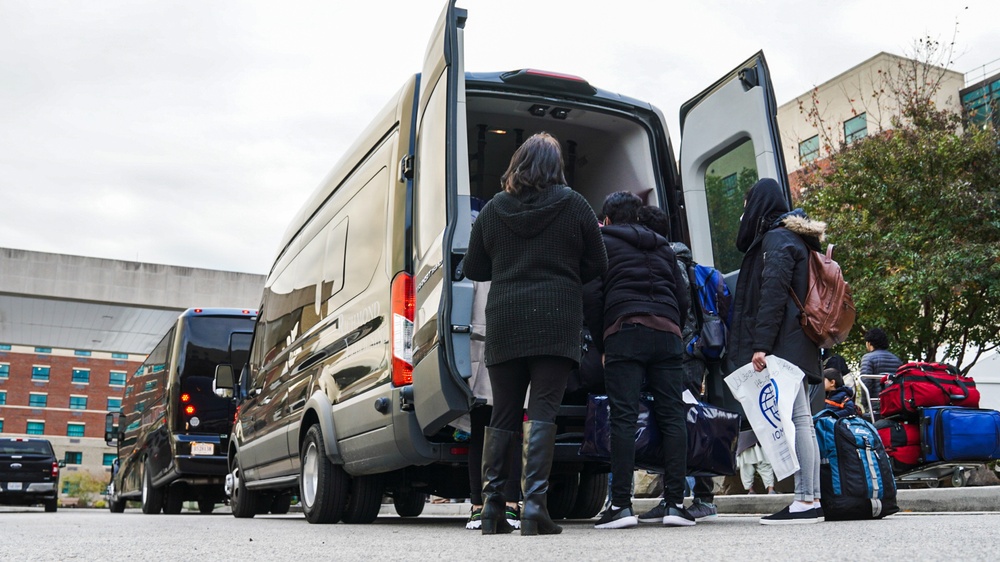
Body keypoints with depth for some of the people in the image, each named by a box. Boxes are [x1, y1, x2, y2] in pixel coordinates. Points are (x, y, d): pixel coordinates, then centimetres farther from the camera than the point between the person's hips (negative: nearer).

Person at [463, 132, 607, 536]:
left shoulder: (493, 210, 7)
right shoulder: (574, 205, 2)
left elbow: (473, 268, 13)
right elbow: (597, 264, 5)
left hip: (504, 323, 2)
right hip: (556, 321, -2)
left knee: (503, 415, 9)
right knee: (542, 412, -3)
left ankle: (491, 506, 10)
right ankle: (533, 506, -8)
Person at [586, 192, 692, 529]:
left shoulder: (602, 242, 15)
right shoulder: (663, 247, 28)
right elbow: (682, 299, 23)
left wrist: (601, 345, 11)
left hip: (624, 328, -4)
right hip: (667, 330, 4)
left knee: (623, 416, -8)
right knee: (672, 415, 2)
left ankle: (621, 504, -11)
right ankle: (674, 502, -1)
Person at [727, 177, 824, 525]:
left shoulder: (776, 239, -6)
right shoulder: (795, 239, 25)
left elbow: (773, 296, -17)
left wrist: (761, 345, -22)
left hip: (783, 347, -10)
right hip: (797, 346, 10)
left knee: (796, 420, -11)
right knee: (800, 421, 8)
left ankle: (806, 500, -10)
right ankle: (811, 499, 10)